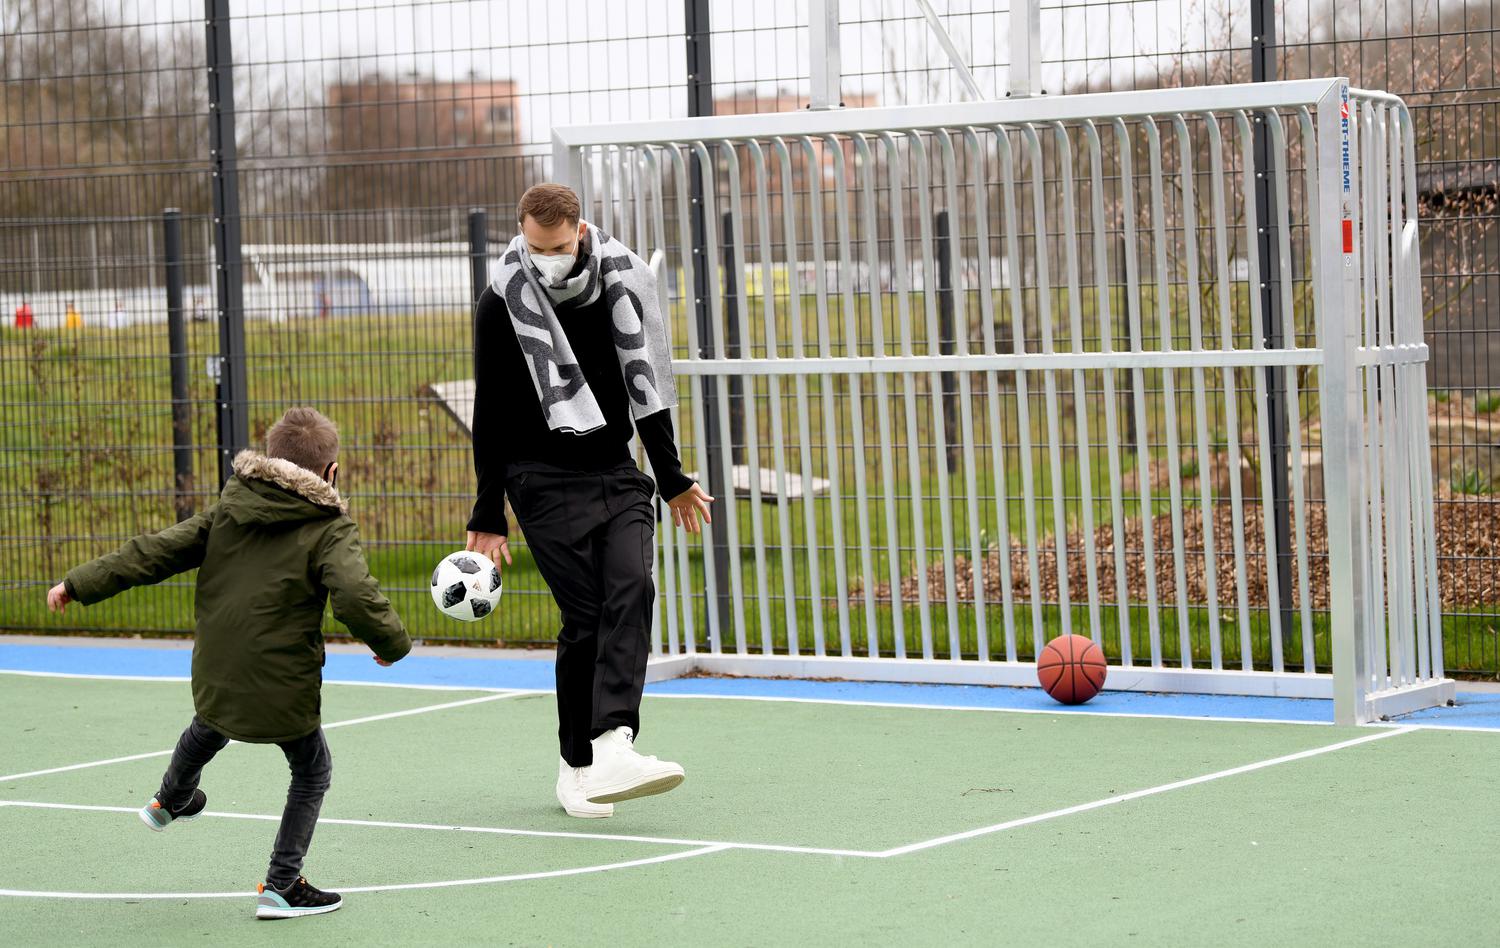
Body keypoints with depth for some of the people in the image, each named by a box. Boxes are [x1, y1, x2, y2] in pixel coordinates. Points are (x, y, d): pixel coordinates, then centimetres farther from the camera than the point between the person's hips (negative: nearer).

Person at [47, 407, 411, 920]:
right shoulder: (331, 530, -12)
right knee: (312, 771, 17)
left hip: (215, 679, 5)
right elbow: (356, 599, -26)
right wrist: (394, 644, -8)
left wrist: (82, 583, 12)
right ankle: (282, 885, 14)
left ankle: (170, 801, 62)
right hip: (284, 686, -5)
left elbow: (159, 550, 5)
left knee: (207, 729, 37)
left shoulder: (228, 511, 2)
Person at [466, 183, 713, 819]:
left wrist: (672, 479, 21)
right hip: (546, 483, -3)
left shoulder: (623, 283, 4)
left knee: (632, 593, -18)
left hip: (618, 475, 3)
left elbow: (648, 385, 16)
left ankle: (613, 746, -29)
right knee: (586, 617, -11)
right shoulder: (502, 305, -6)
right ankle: (576, 766, 0)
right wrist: (488, 516, -2)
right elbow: (490, 416, -1)